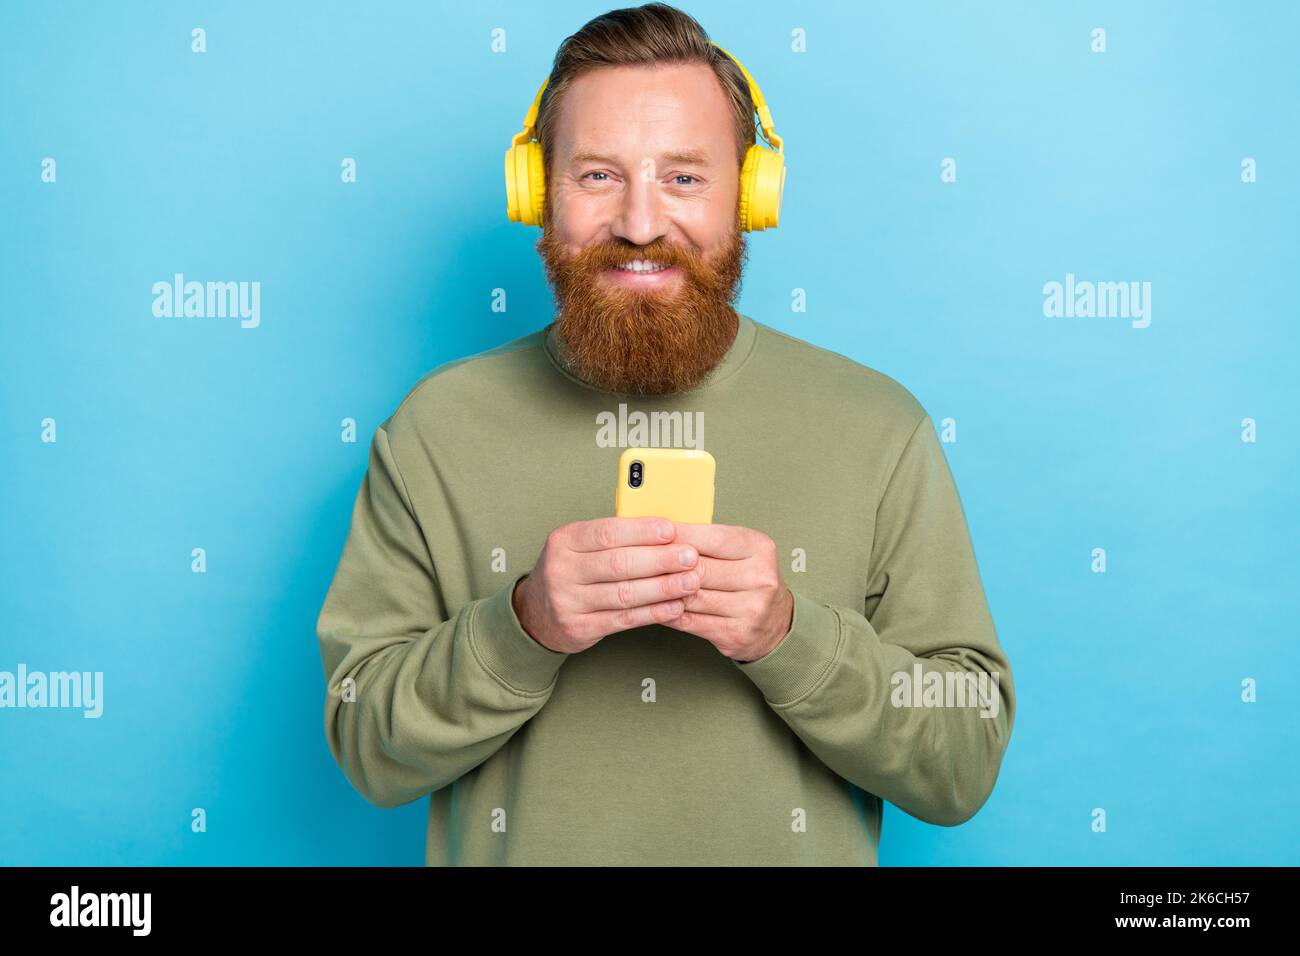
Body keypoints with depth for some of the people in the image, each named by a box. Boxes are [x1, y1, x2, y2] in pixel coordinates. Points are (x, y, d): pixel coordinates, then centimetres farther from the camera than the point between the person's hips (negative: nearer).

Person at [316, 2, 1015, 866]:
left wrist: (793, 634, -24)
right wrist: (523, 628, -23)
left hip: (796, 845, 0)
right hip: (511, 846, 1)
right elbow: (368, 751, -7)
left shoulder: (879, 428, -9)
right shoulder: (436, 427, -7)